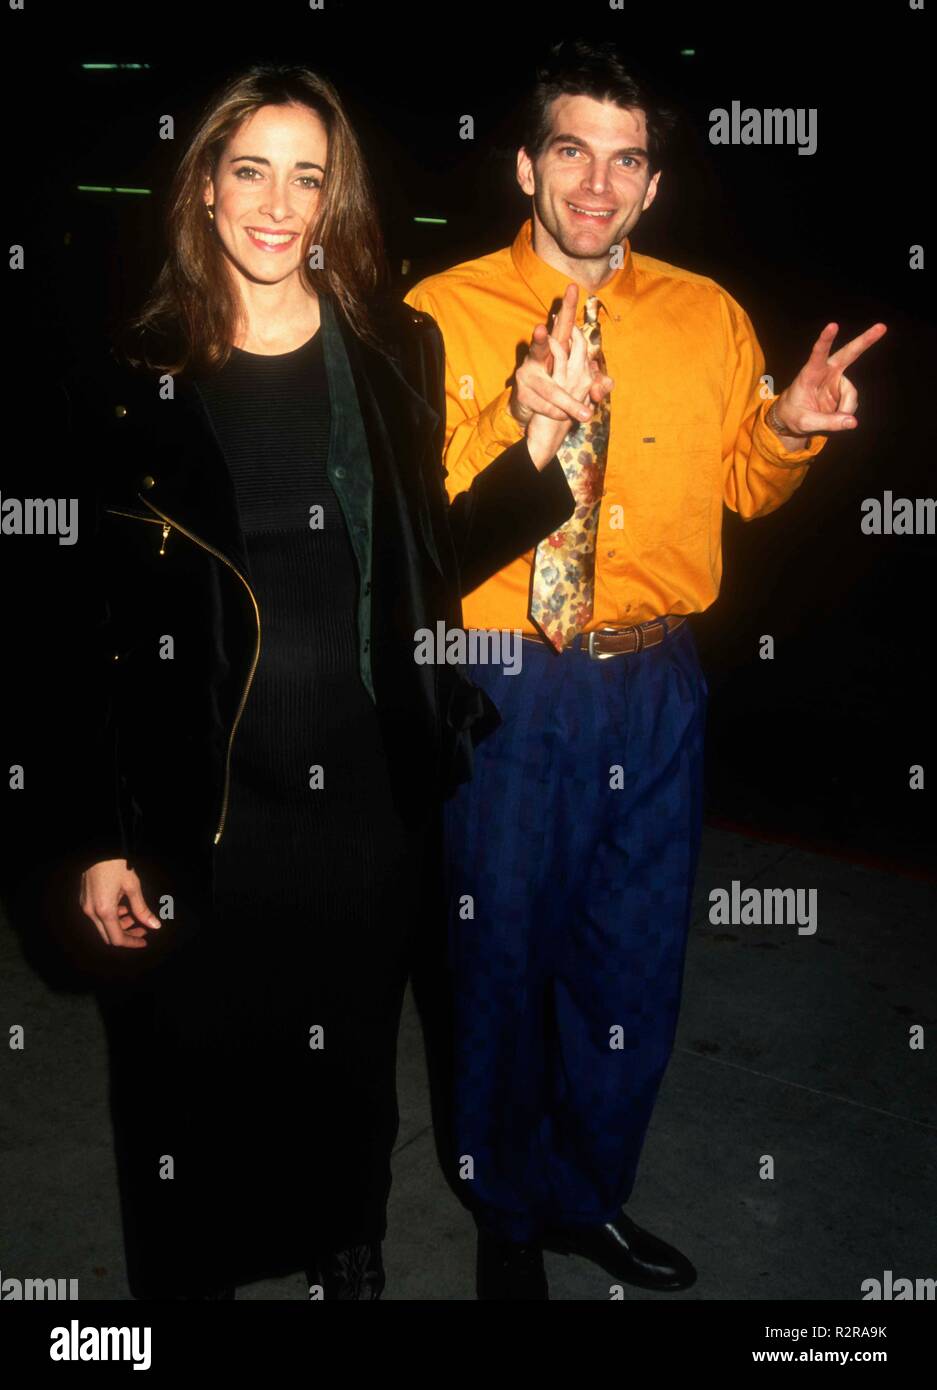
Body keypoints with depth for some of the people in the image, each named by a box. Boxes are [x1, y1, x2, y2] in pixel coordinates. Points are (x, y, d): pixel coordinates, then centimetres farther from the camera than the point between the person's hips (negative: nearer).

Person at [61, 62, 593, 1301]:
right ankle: (184, 1281, 37)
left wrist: (541, 448, -7)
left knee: (349, 1064, 19)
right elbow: (102, 626, -2)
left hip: (365, 794, 2)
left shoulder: (397, 354, 3)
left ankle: (347, 1263, 46)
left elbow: (431, 561, 6)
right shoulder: (135, 382, -2)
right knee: (185, 1078, 9)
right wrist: (101, 839, -3)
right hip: (199, 805, -1)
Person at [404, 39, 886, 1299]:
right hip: (509, 687, -3)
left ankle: (583, 1196, 40)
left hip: (658, 686, 4)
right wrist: (515, 417, -24)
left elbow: (743, 486, 13)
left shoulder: (709, 319, 7)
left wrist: (791, 429, -8)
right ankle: (505, 1215, 36)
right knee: (506, 954, 10)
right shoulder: (446, 314, -4)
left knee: (637, 957, 14)